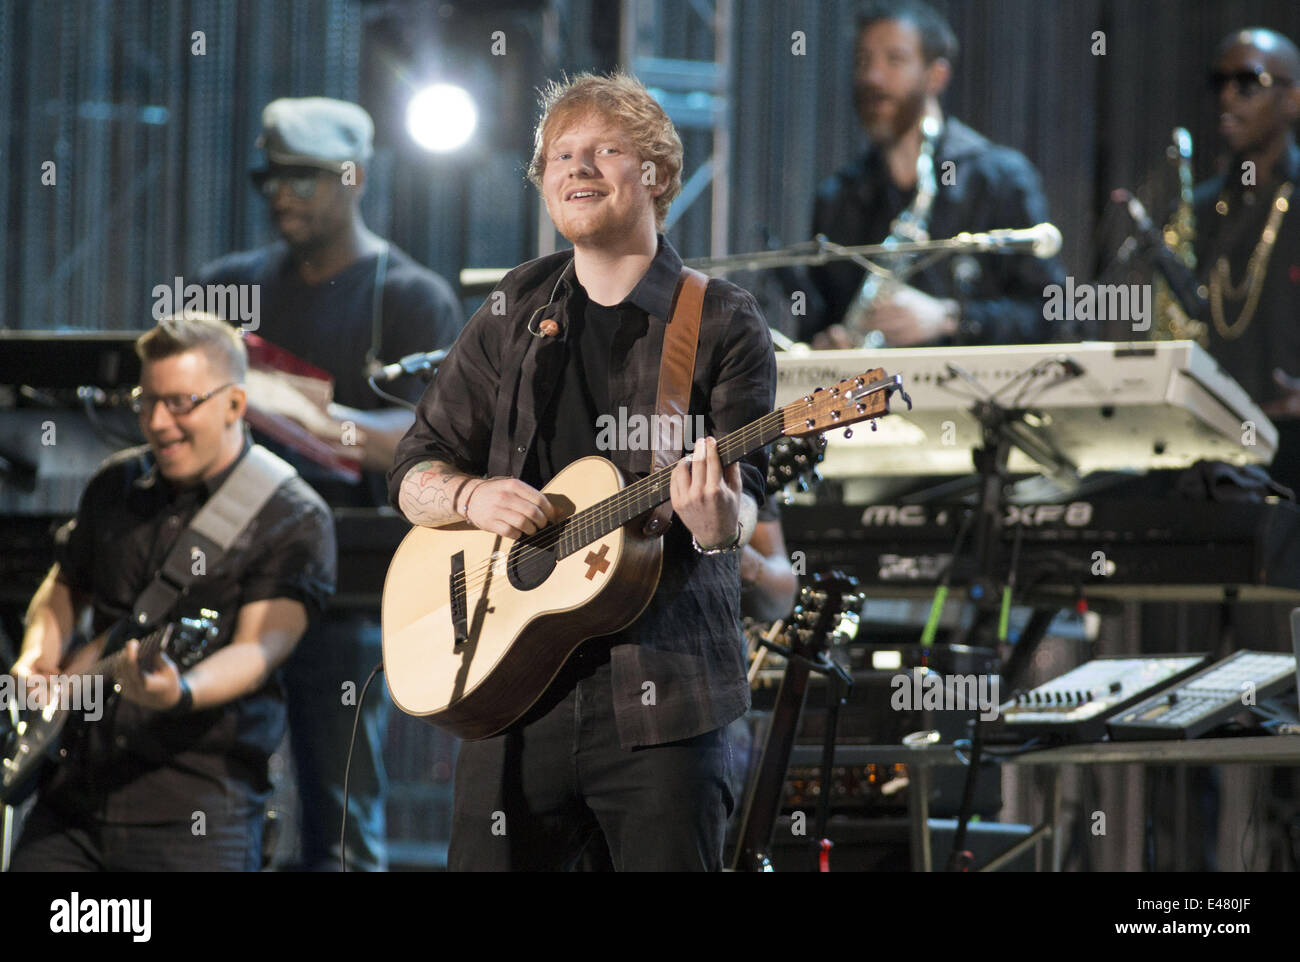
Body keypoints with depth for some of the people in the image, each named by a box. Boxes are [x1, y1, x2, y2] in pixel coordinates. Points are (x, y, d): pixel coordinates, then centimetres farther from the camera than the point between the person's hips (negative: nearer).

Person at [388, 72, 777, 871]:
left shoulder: (722, 324, 2)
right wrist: (472, 497, -8)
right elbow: (414, 473, 14)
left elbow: (742, 497, -8)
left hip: (661, 693, -4)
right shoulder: (516, 317, 13)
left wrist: (721, 520, -31)